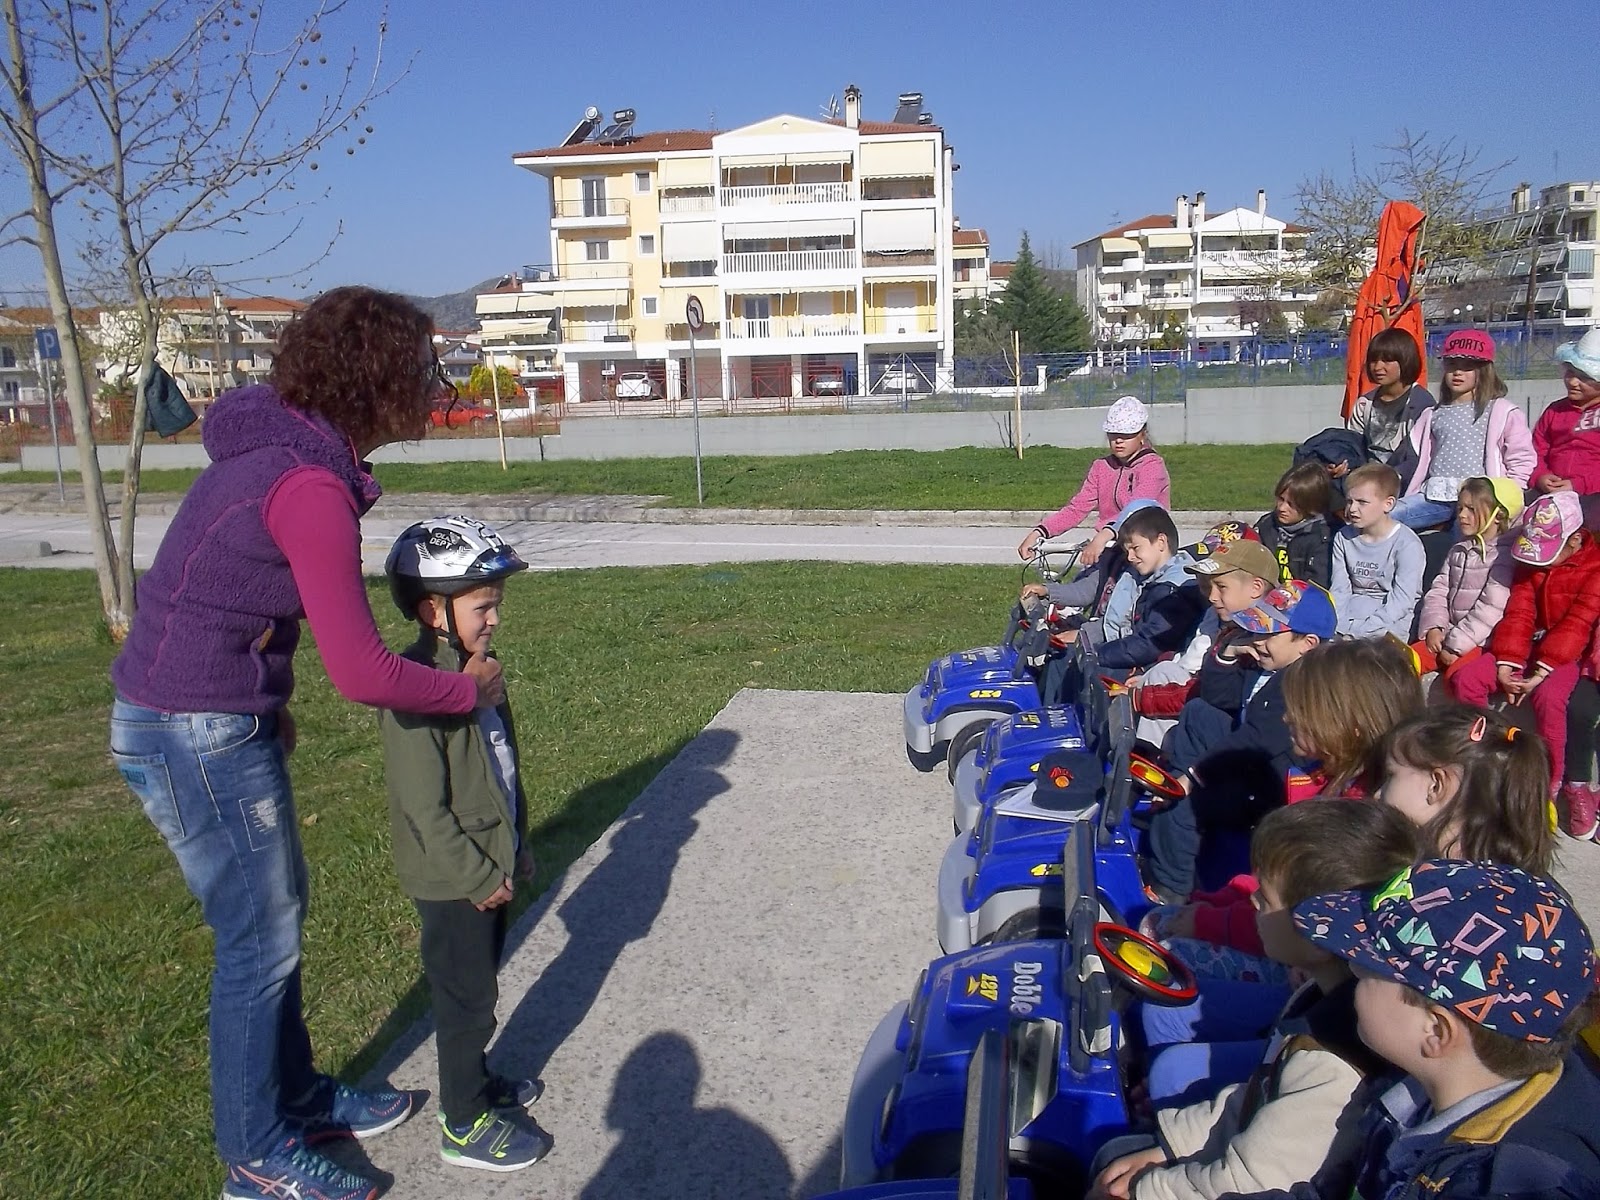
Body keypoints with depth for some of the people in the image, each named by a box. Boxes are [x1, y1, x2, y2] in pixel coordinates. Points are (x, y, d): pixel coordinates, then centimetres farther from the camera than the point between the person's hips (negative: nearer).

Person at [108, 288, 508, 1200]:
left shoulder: (290, 444, 3)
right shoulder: (311, 485, -26)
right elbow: (364, 674, -27)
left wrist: (271, 700, 19)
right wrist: (472, 689, -10)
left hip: (229, 717, 9)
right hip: (194, 736, -9)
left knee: (278, 909, 21)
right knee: (262, 939, 6)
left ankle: (299, 1096, 41)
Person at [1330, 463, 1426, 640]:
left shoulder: (1407, 545, -7)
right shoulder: (1344, 538, 10)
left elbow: (1400, 603, -12)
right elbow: (1339, 590, 7)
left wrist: (1355, 631, -19)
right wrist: (1337, 626, -11)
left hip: (1388, 628, -5)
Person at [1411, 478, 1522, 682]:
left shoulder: (1505, 555, -9)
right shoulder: (1459, 551, 16)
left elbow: (1492, 609, -16)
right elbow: (1438, 591, 11)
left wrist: (1457, 643, -17)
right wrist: (1433, 627, -6)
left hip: (1482, 640, -7)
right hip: (1449, 636, 7)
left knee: (1457, 673, -32)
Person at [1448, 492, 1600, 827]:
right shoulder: (1532, 560, 6)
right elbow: (1519, 613, -2)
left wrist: (1541, 672, -27)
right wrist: (1507, 665, -14)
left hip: (1573, 652, -6)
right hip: (1530, 646, 6)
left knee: (1548, 696, -36)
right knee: (1466, 680, -14)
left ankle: (1554, 785, -22)